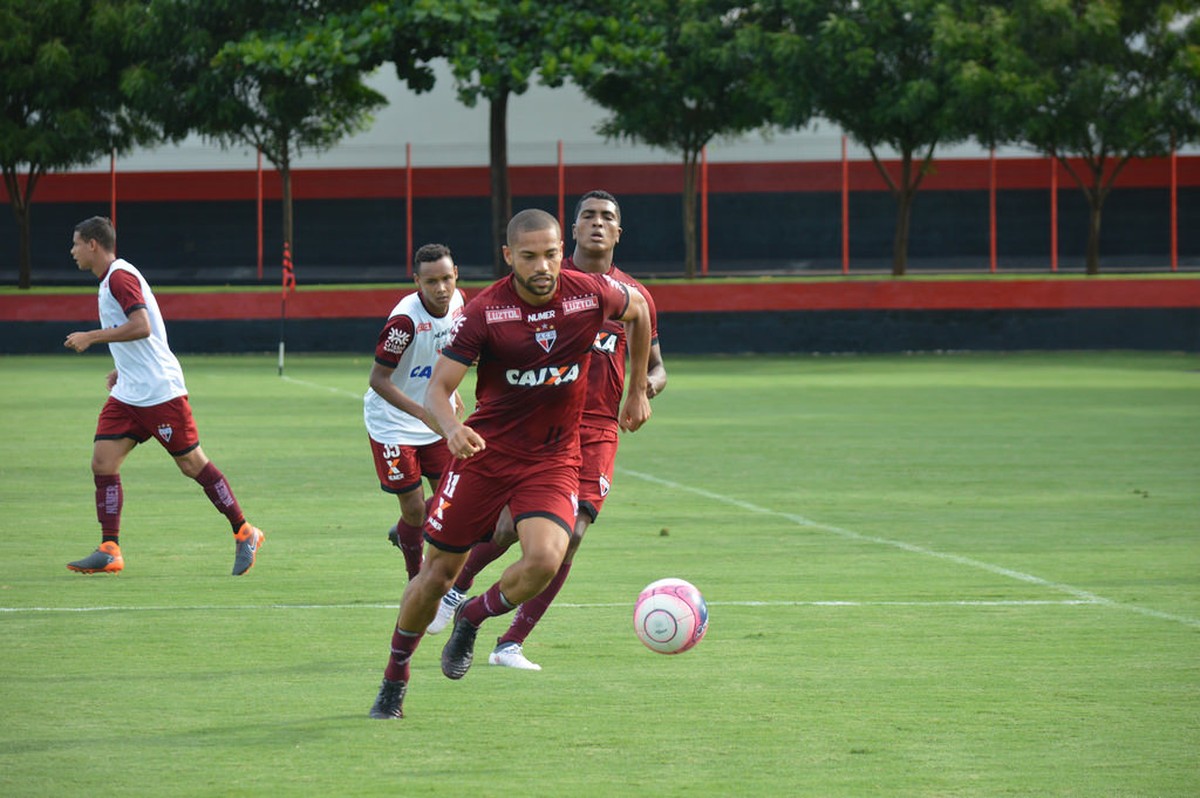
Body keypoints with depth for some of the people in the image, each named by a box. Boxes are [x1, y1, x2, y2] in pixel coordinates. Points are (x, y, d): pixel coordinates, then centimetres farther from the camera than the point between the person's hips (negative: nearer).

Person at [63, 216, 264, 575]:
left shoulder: (120, 276, -14)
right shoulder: (111, 279, 17)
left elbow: (141, 326, -26)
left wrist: (91, 337, -21)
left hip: (160, 391, -10)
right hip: (128, 394, 10)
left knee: (192, 463, -3)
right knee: (102, 462, -2)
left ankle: (245, 534, 8)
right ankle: (109, 550, -3)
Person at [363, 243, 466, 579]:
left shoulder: (458, 301, -7)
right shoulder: (405, 319, -29)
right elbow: (378, 379, -25)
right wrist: (424, 412, -33)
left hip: (435, 419, 6)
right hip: (392, 422, -6)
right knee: (414, 507, -4)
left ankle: (402, 533, 34)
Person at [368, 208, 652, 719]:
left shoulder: (592, 294, -8)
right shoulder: (484, 312, -15)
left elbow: (638, 311, 16)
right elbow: (437, 390, -15)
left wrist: (638, 391, 20)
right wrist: (451, 428, -38)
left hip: (552, 460, 1)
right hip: (485, 451, -1)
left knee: (544, 559, -25)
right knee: (438, 571, 4)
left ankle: (472, 619, 6)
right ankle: (394, 680, 27)